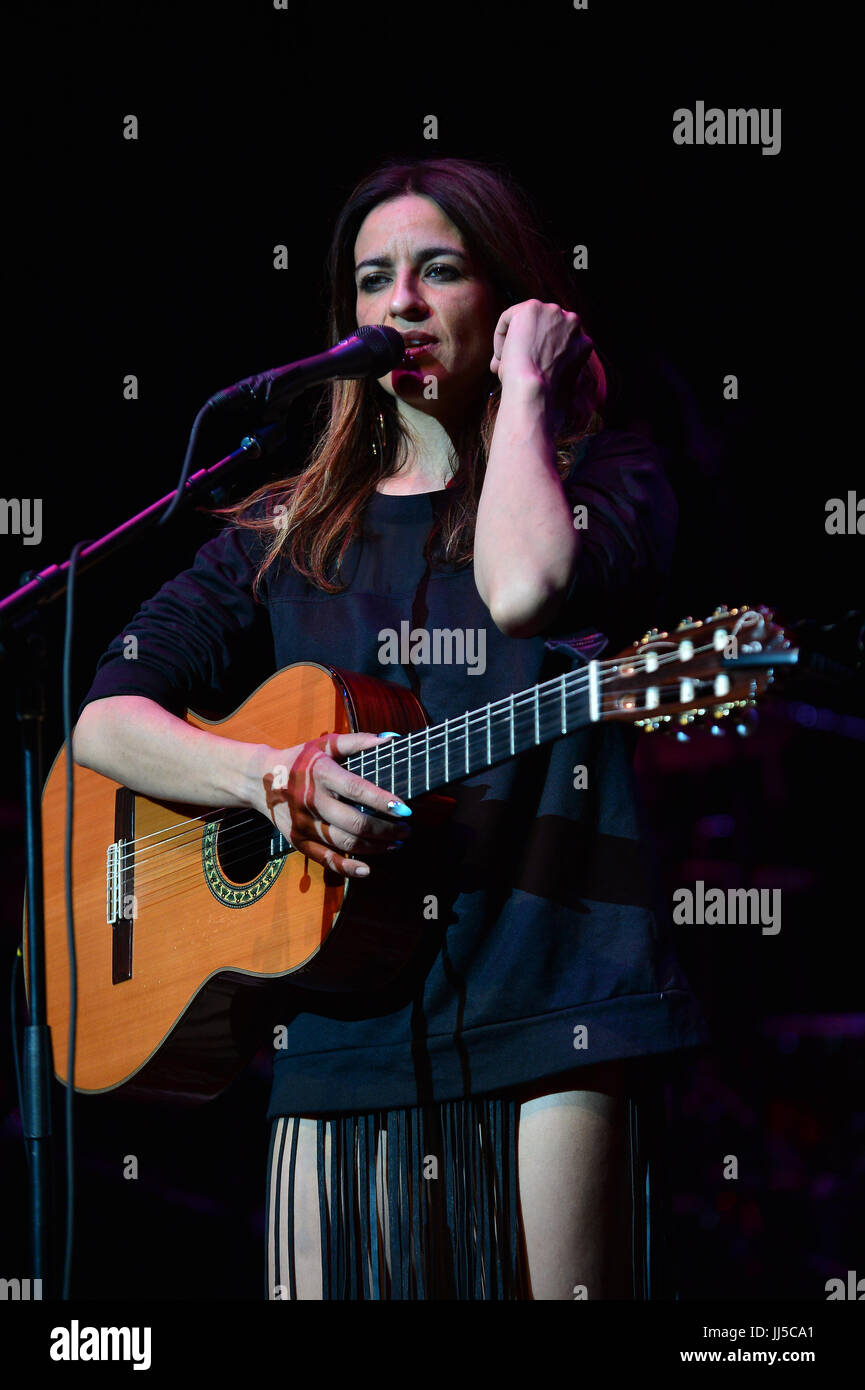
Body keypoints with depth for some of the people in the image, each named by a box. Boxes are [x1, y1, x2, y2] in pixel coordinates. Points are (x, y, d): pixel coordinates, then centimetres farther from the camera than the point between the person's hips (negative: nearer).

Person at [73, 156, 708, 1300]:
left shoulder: (601, 479, 8)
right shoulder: (289, 531, 17)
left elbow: (525, 591, -17)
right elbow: (106, 719, 9)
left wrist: (524, 388, -3)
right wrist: (274, 775, -9)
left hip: (538, 996, -3)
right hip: (341, 1023, 3)